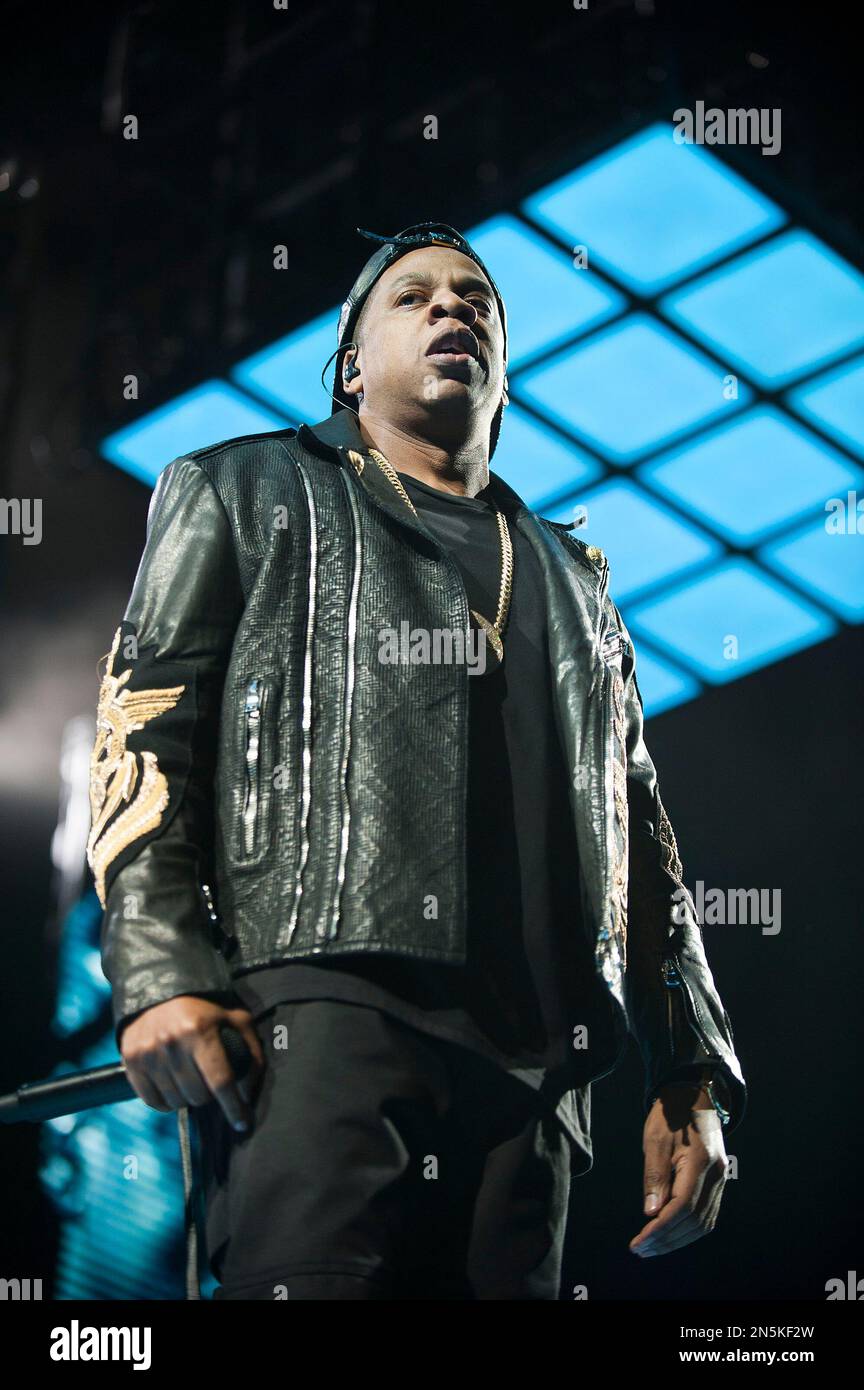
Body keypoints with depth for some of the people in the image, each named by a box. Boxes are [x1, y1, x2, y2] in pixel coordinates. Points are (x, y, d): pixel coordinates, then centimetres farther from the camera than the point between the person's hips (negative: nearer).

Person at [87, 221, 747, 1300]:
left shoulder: (571, 579, 32)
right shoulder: (248, 493, 21)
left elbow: (641, 836, 27)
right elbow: (146, 722, 8)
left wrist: (691, 1078, 16)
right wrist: (160, 974, -9)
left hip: (536, 1056, 4)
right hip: (322, 1005, -4)